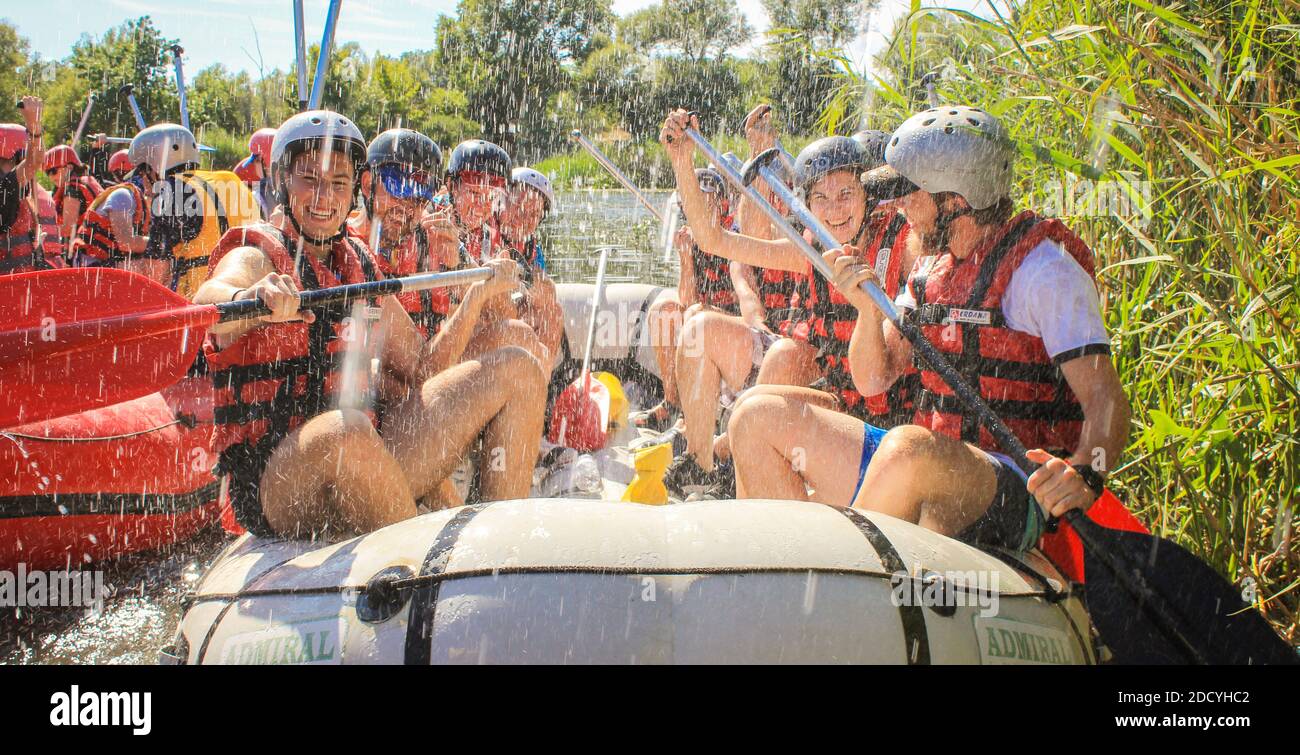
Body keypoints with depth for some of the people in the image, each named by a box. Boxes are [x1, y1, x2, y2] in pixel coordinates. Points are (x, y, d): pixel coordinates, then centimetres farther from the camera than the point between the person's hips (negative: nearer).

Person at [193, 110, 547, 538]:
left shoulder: (359, 265, 15)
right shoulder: (255, 256, -4)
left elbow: (422, 367, 16)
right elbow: (209, 299, -30)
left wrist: (477, 296, 4)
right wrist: (251, 297, -53)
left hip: (364, 464, 7)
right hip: (269, 483, -6)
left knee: (516, 369, -2)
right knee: (344, 431, -42)